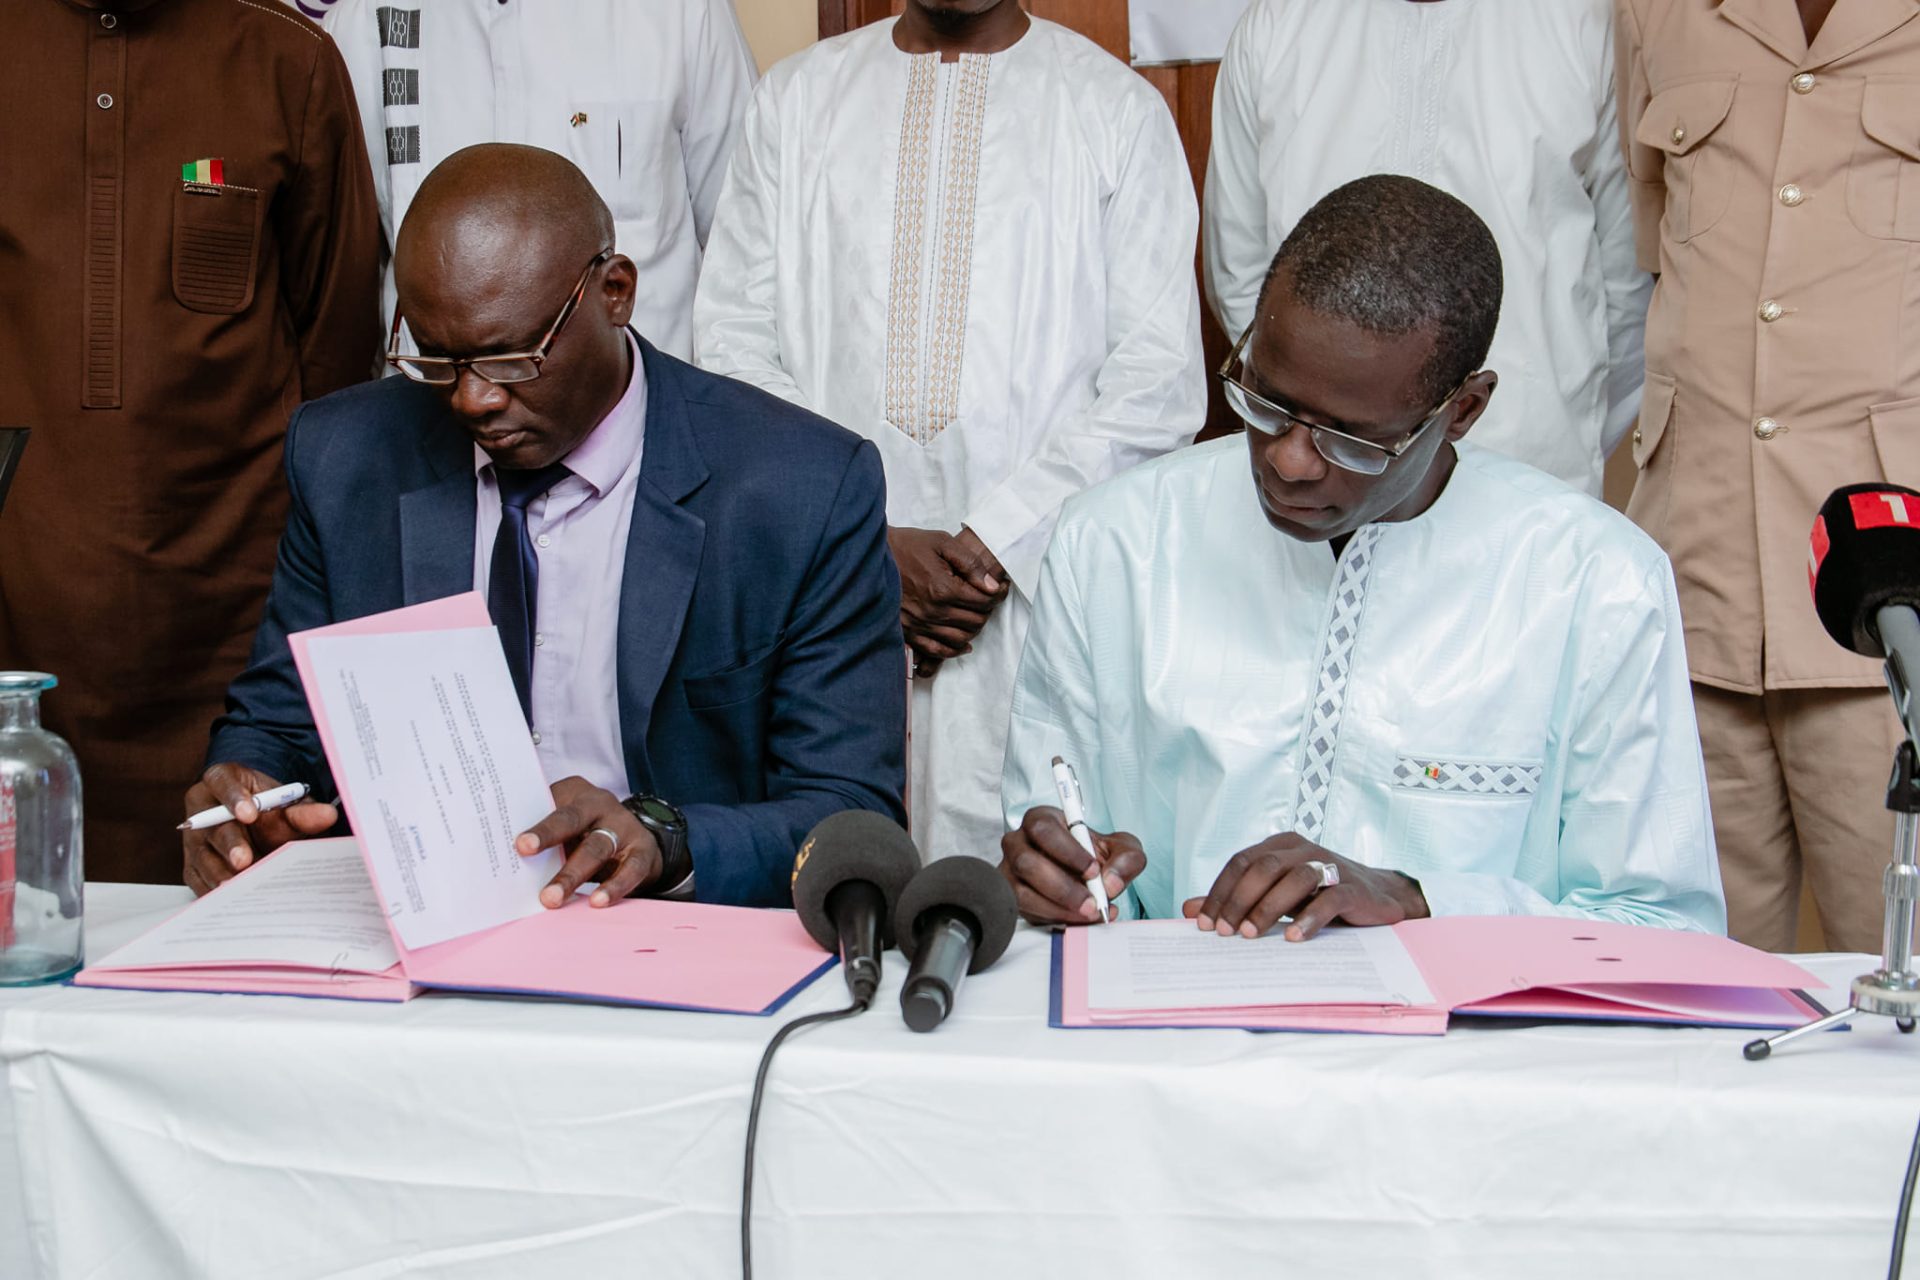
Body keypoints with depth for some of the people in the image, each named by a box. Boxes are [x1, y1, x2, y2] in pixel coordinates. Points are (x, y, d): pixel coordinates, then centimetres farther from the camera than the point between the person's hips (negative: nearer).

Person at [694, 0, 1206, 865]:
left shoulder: (1120, 110, 7)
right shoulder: (794, 99, 13)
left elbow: (1161, 380, 0)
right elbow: (733, 346, 7)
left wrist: (995, 541, -9)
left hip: (1037, 588, -1)